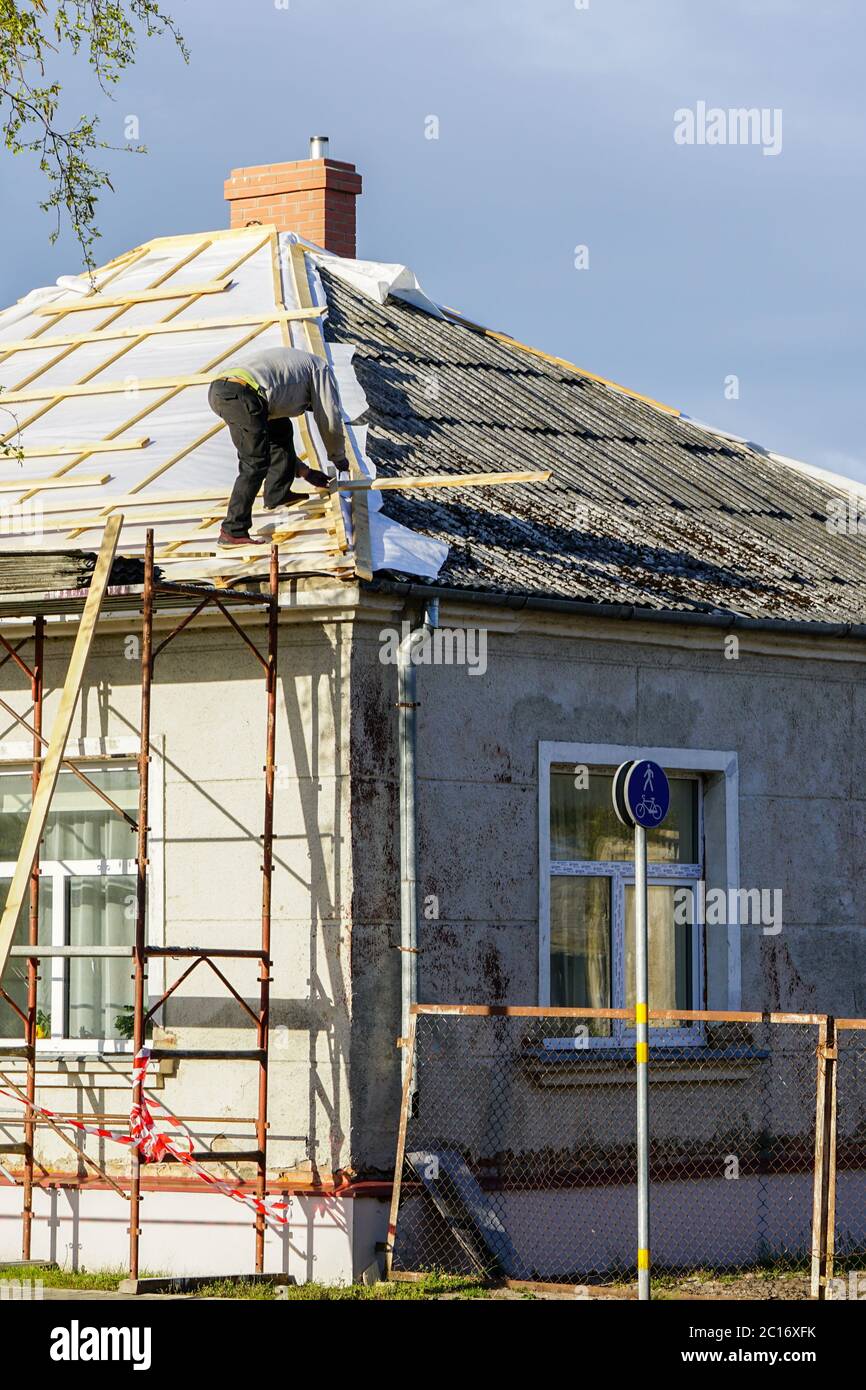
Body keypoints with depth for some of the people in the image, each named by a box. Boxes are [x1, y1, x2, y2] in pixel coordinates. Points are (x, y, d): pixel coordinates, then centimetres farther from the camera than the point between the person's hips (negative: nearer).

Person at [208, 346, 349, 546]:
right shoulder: (320, 368, 23)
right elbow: (330, 421, 18)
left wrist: (305, 472, 44)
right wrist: (339, 459, 33)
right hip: (242, 395, -9)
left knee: (281, 429, 27)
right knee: (255, 465, -5)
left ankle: (277, 495, 31)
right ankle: (233, 531, -8)